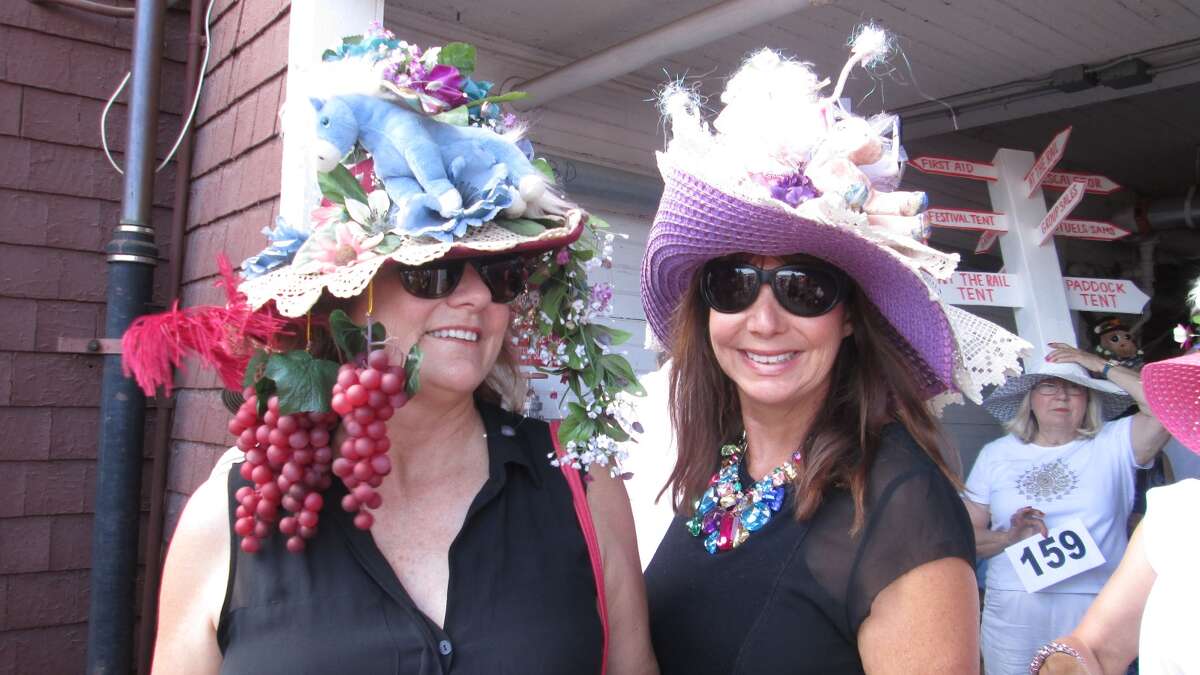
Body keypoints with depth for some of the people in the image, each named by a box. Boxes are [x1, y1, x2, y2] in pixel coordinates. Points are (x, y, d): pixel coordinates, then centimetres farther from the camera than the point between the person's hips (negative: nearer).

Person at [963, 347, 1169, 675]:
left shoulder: (1114, 444, 5)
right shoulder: (995, 454, 7)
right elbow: (967, 534, 5)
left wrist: (1102, 366, -6)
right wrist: (1010, 537, -14)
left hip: (1096, 610, -1)